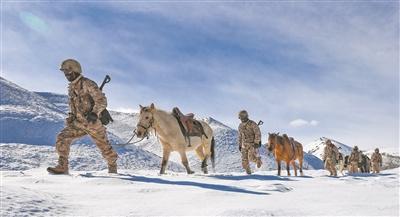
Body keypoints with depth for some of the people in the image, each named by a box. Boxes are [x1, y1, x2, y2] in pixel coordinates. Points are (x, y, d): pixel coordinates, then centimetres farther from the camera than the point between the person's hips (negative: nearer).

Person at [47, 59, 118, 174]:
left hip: (93, 122, -6)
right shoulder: (71, 87, 10)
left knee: (104, 146, 10)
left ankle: (112, 165, 35)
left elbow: (102, 100, -22)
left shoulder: (87, 84, -15)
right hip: (78, 123, 6)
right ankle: (62, 167, -10)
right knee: (62, 138, -14)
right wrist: (72, 117, 21)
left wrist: (95, 113, -36)